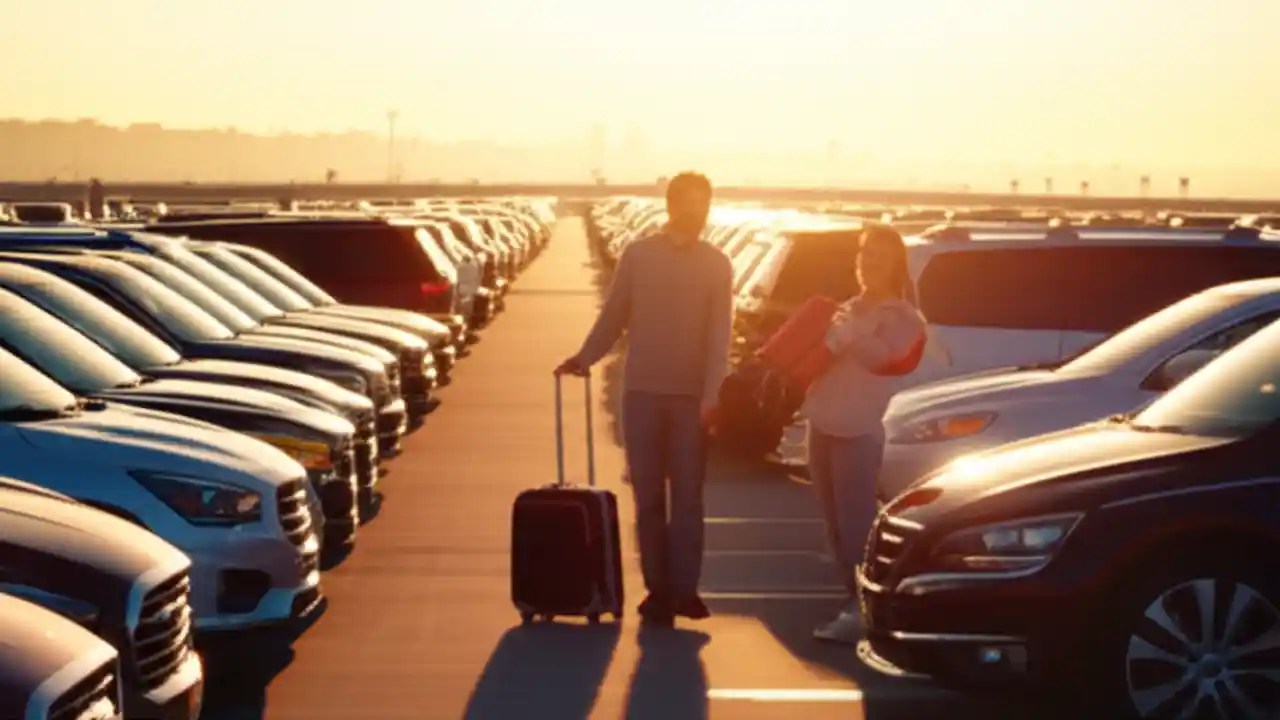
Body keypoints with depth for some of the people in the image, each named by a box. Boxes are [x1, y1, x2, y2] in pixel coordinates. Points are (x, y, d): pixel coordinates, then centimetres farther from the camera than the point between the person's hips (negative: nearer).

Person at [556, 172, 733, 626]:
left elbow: (719, 335, -2)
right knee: (648, 496, 4)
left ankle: (684, 588, 3)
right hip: (642, 391, 0)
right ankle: (658, 588, 9)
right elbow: (613, 317, 8)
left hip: (691, 396, 0)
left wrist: (711, 395, -12)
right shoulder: (637, 255, 3)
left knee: (687, 496, 0)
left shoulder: (715, 265, 4)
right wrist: (583, 359, -3)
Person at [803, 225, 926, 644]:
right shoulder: (849, 309, 21)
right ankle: (856, 601, 18)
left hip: (858, 431, -7)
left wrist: (844, 335, -20)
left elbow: (882, 356, -20)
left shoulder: (901, 316, -1)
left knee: (855, 523, -11)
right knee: (836, 524, 10)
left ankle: (863, 612, -9)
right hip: (824, 425, 7)